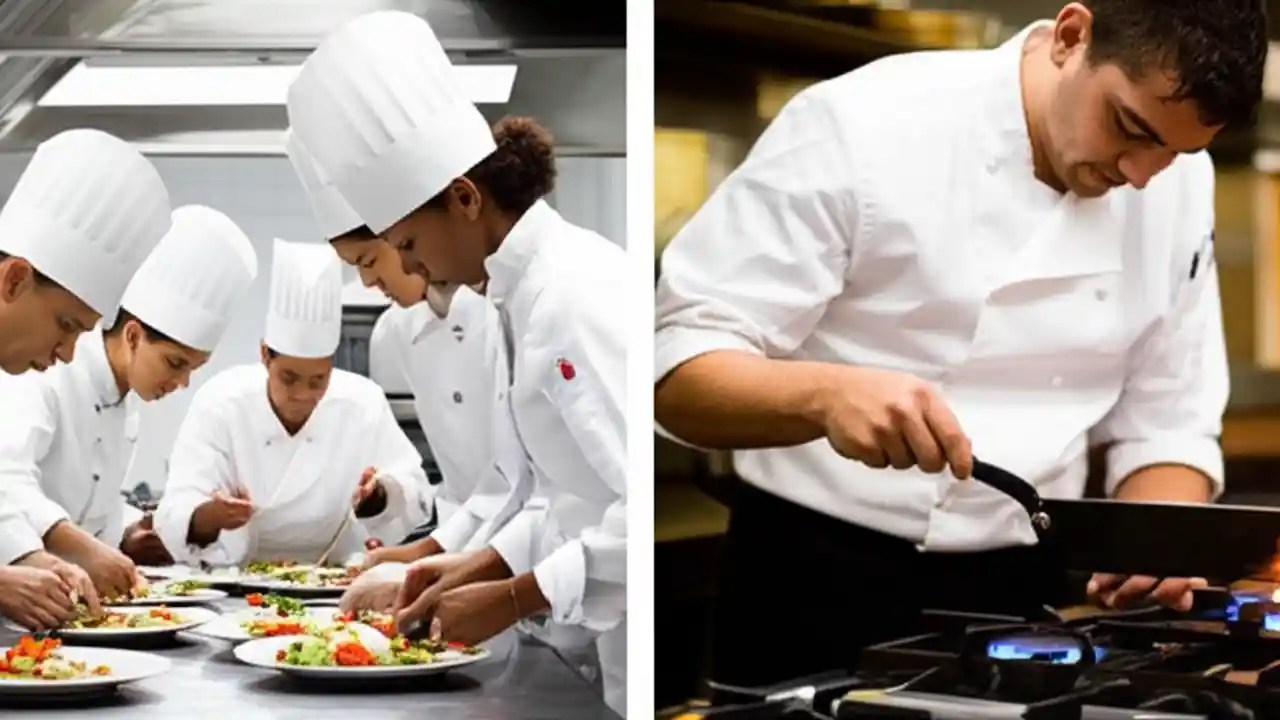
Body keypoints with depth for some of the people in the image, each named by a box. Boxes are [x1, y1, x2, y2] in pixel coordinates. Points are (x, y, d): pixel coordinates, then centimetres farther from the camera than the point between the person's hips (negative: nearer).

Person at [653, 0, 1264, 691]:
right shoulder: (861, 125, -15)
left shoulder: (1178, 183, 1)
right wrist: (826, 395, -36)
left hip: (1025, 596, 7)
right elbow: (675, 369, -17)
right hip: (822, 589, -6)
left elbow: (1165, 422, 7)